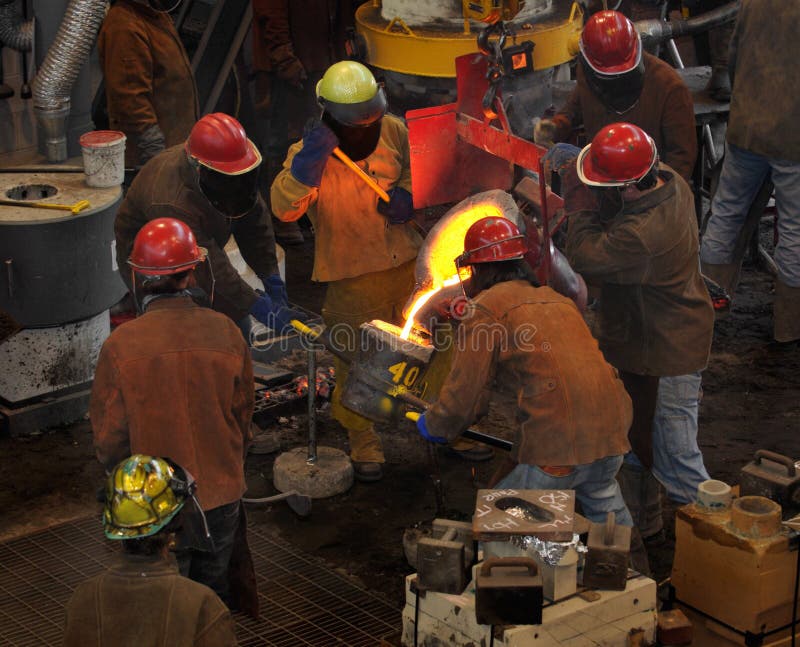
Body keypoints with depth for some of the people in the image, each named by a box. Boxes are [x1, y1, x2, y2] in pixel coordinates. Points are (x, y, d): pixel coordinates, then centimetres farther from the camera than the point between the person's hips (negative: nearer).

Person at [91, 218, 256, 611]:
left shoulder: (120, 346, -18)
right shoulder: (226, 332, -11)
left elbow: (109, 442, -10)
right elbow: (243, 420, 2)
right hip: (222, 499, 2)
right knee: (213, 593, 23)